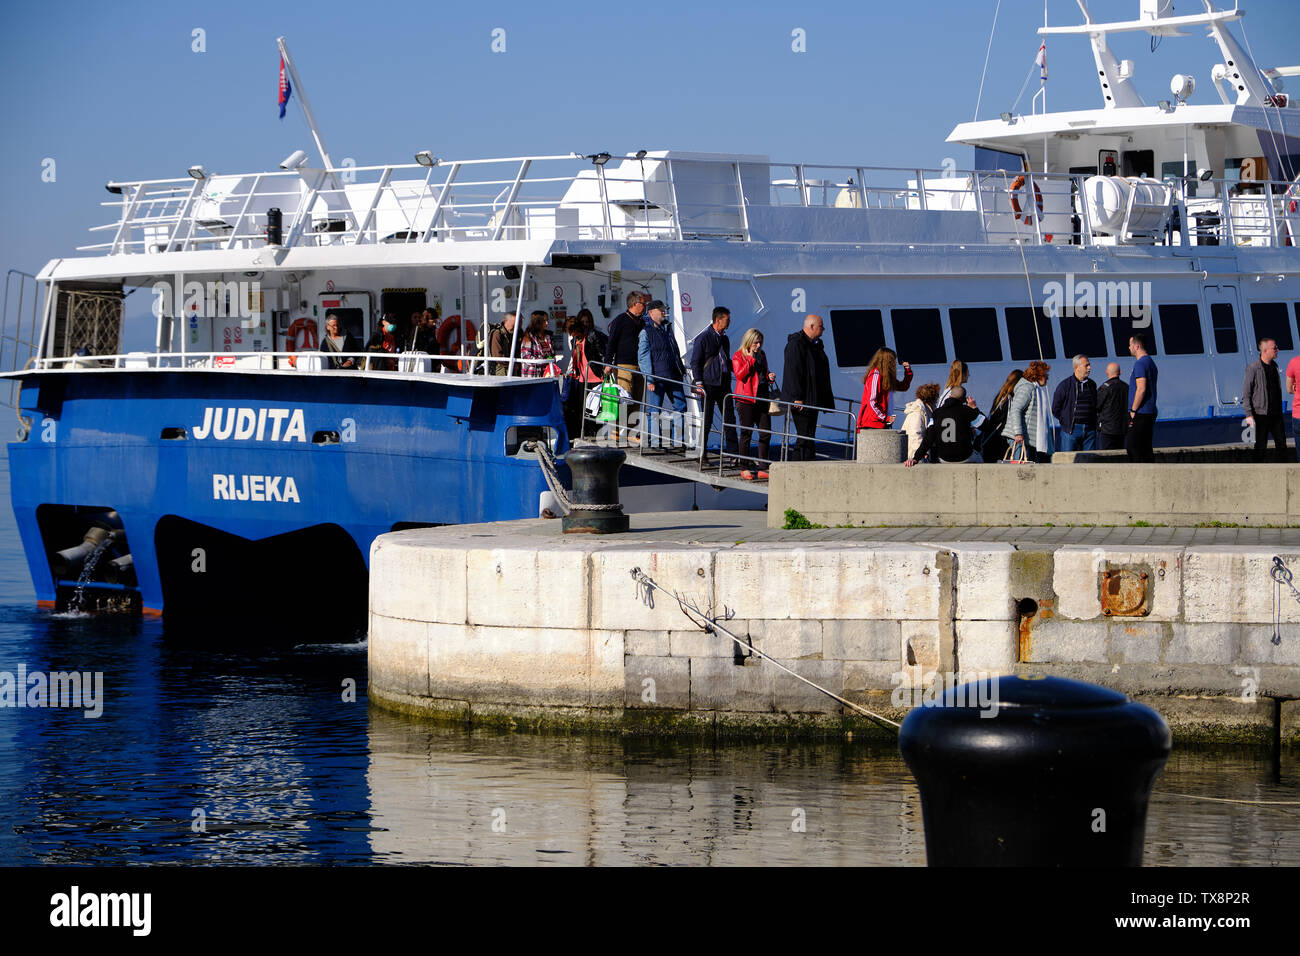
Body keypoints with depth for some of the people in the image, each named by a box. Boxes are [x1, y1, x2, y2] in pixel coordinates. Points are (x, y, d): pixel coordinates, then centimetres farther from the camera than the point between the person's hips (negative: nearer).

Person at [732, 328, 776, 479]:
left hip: (762, 398, 6)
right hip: (746, 399, -6)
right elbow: (740, 375, -16)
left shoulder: (762, 354, 15)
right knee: (746, 433, -1)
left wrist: (770, 376, 5)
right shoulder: (738, 356, -3)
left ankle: (762, 468, 8)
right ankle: (744, 468, 6)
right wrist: (751, 359, -18)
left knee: (766, 432, 2)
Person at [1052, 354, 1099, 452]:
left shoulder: (1092, 385, 13)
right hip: (1071, 430, -4)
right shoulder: (1065, 385, -1)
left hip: (1090, 430, 4)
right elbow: (1055, 409, 2)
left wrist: (1094, 423, 13)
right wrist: (1066, 422, -1)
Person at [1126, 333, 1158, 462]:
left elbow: (1141, 389, -21)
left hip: (1140, 413, -10)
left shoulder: (1140, 364, -13)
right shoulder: (1151, 363, 18)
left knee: (1132, 448, -8)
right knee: (1146, 448, 11)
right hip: (1150, 413, 10)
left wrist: (1133, 410, -16)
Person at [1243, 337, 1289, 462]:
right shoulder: (1253, 368, -10)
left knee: (1281, 444, 7)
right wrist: (1249, 414, -16)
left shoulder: (1274, 366, 11)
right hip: (1261, 414, -6)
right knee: (1261, 447, 0)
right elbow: (1246, 393, -11)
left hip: (1276, 414, 6)